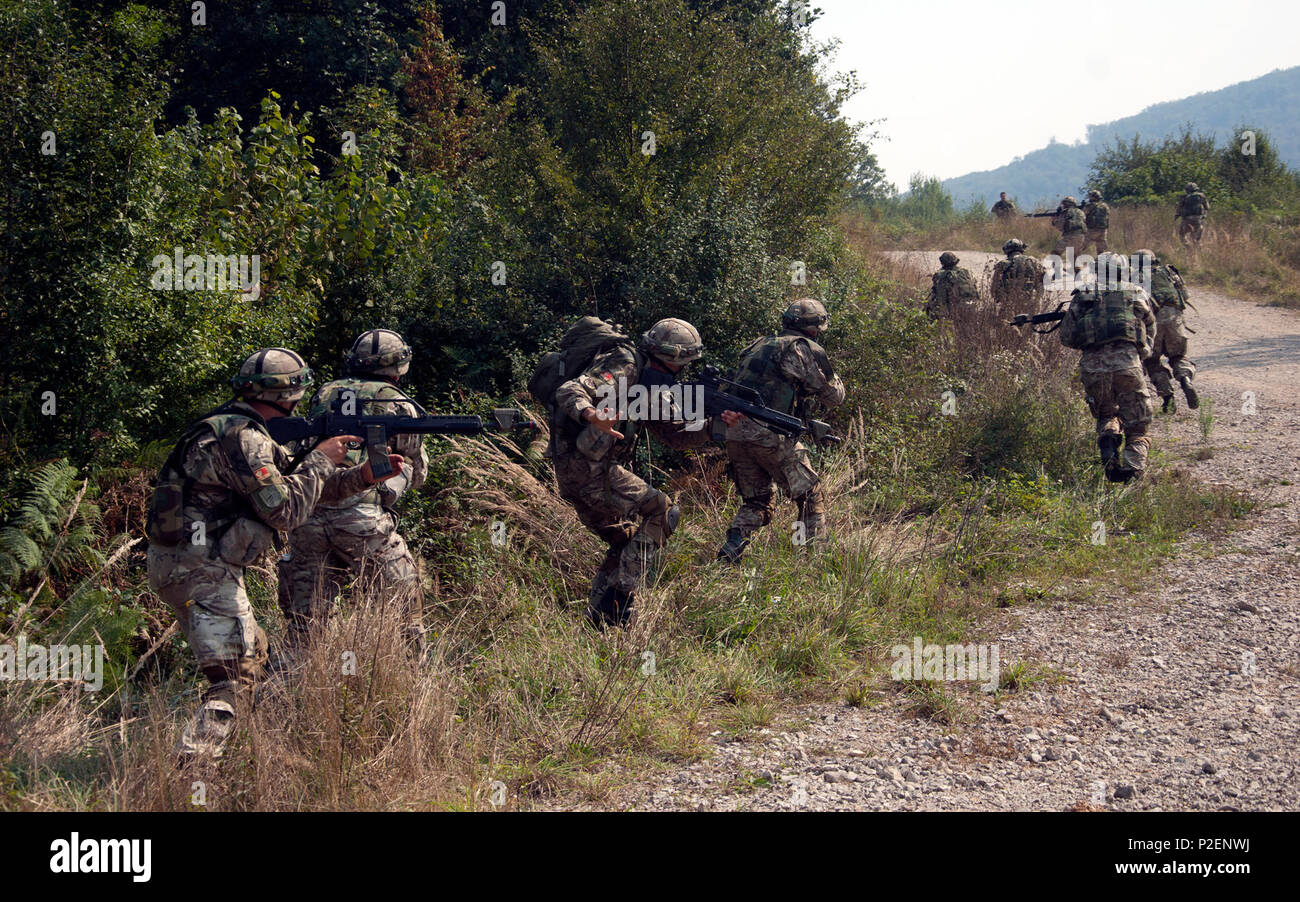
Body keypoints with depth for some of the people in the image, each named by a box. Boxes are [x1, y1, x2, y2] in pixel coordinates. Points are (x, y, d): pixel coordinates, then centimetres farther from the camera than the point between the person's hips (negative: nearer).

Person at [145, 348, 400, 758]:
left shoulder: (237, 429, 16)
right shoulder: (243, 438, -17)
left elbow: (290, 484, 20)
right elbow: (285, 509, -19)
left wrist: (364, 475, 13)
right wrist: (320, 460, -7)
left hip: (179, 561, 11)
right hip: (199, 567, -11)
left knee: (252, 652, 23)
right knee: (233, 677, -14)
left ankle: (202, 749, 28)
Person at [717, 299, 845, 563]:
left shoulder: (759, 345, 22)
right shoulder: (808, 350, 1)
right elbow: (833, 397, 8)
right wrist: (834, 378, 28)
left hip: (735, 432, 7)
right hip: (770, 434, -7)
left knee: (755, 502, 18)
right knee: (811, 497, 7)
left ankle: (728, 553, 2)